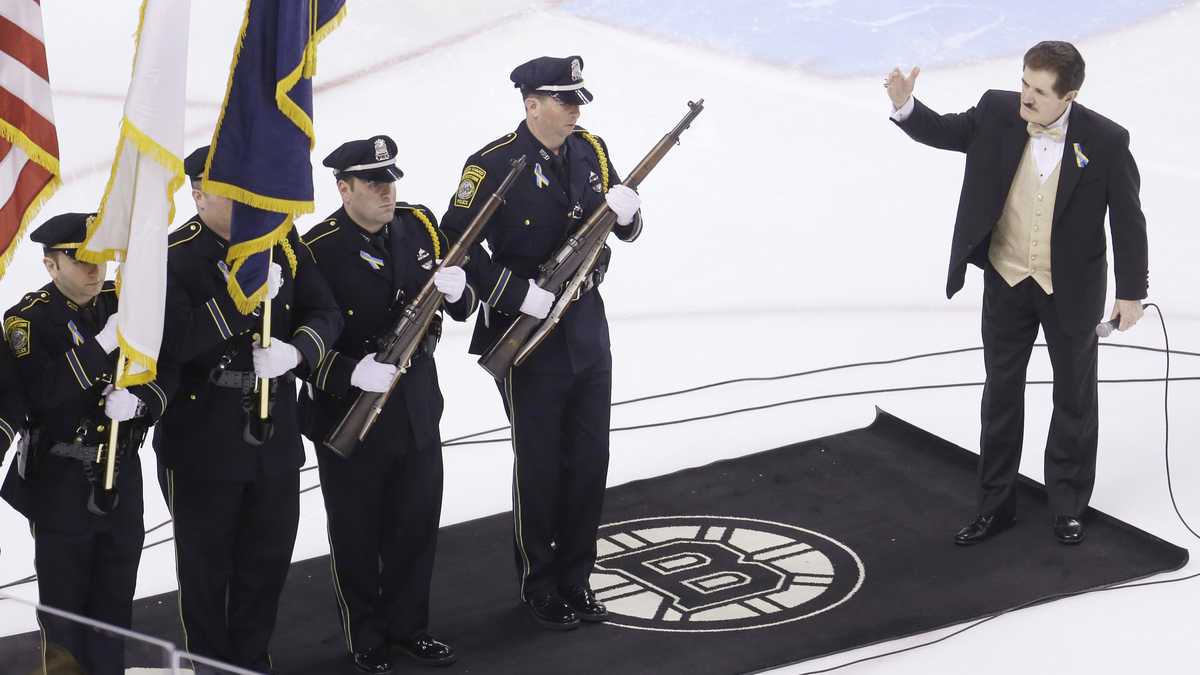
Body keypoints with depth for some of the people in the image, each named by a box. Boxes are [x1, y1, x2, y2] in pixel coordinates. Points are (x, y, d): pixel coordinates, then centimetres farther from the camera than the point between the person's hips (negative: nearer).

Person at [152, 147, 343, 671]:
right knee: (206, 567, 10)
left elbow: (325, 314, 0)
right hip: (202, 443, -5)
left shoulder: (281, 241, 2)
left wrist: (296, 350, -20)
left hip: (274, 434, 5)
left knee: (269, 558, 17)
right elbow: (171, 341, -26)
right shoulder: (173, 257, -14)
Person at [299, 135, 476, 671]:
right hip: (349, 415, -5)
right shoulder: (316, 250, -18)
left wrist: (458, 291, -18)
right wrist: (351, 374, -32)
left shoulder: (419, 226, -1)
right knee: (357, 536, 12)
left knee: (417, 525, 18)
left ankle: (408, 625, 38)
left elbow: (463, 309, 5)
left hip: (416, 407, 5)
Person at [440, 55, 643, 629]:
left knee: (589, 463, 13)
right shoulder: (494, 165, -16)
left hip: (588, 328, 6)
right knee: (539, 468, 6)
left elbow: (627, 231, 12)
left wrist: (627, 213, -12)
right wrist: (519, 293, -22)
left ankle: (576, 579, 28)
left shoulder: (590, 151, 3)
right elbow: (454, 246, -16)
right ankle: (539, 585, 22)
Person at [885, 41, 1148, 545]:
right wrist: (905, 105, -20)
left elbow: (1128, 219, -11)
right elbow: (944, 131, 1)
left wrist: (1131, 291, -6)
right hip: (1007, 282, 3)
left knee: (1074, 398, 12)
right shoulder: (997, 112, -13)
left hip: (1071, 290, -2)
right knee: (1001, 392, 12)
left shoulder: (1105, 141, -20)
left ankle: (1069, 506, 28)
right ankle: (996, 505, 24)